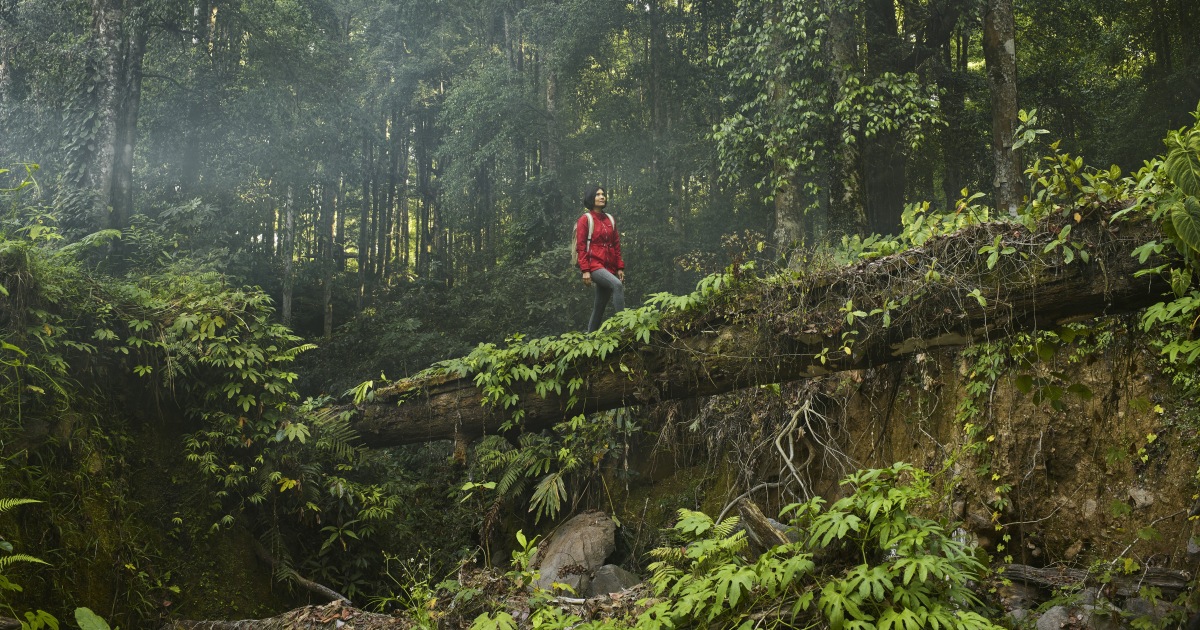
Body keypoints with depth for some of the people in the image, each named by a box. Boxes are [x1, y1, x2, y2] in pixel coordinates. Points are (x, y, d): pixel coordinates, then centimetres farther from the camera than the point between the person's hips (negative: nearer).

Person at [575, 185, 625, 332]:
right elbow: (581, 247, -6)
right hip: (594, 265, -6)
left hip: (609, 267, 6)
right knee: (617, 285, -31)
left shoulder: (610, 219, 15)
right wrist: (585, 270, -14)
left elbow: (616, 245, 16)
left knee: (600, 305, 7)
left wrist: (620, 267, 9)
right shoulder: (585, 219, -1)